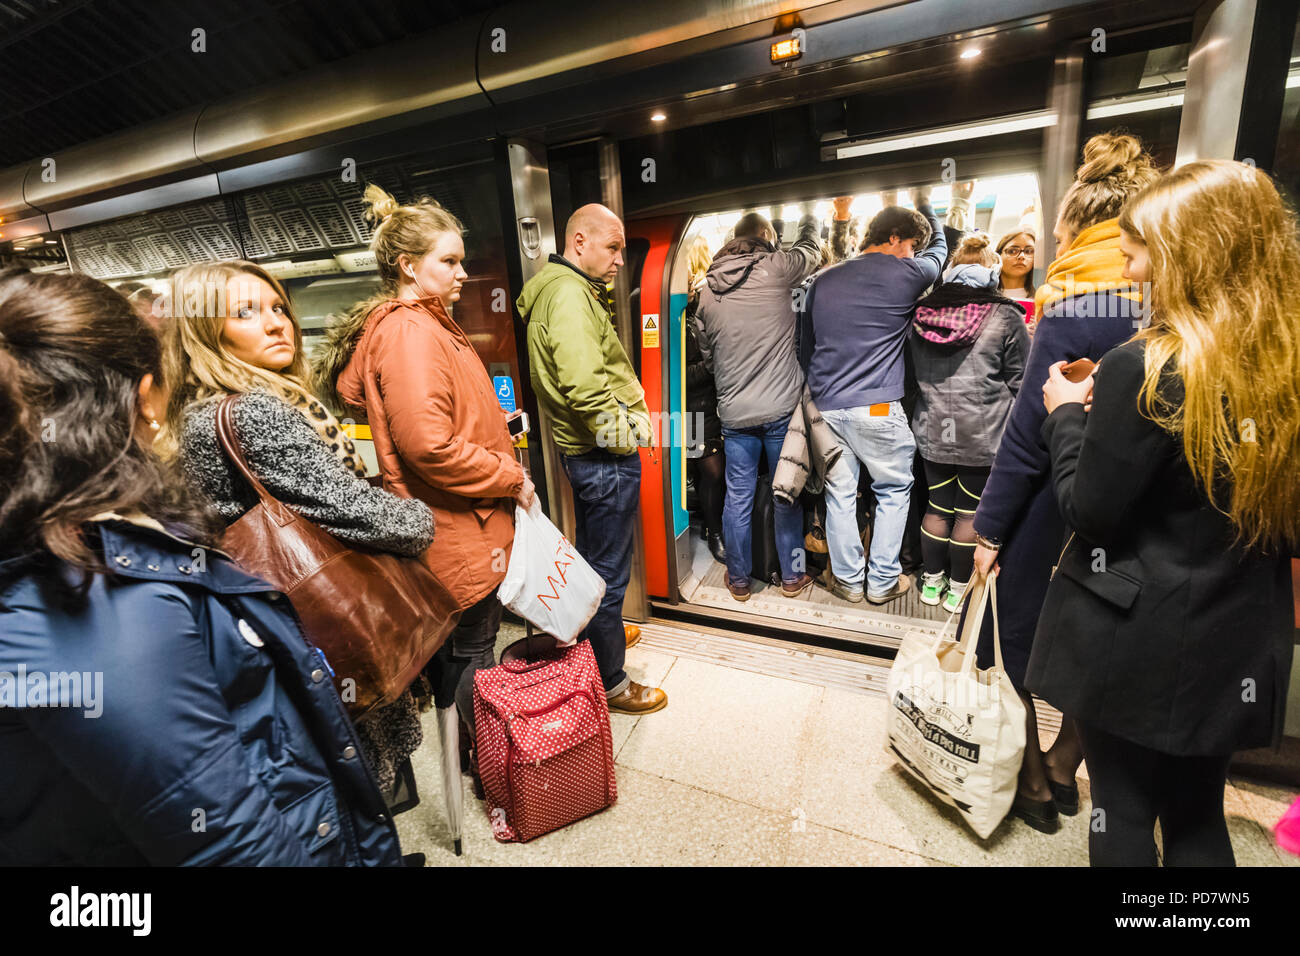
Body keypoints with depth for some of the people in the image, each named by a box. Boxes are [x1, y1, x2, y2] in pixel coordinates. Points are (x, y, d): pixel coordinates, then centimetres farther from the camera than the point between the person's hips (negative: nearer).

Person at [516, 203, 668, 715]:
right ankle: (612, 683, 22)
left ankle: (595, 633, 49)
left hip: (585, 452, 11)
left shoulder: (565, 288, 17)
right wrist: (624, 433, -18)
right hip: (606, 458, -11)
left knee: (591, 555, 26)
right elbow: (584, 385, -30)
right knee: (608, 572, 3)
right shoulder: (569, 293, -17)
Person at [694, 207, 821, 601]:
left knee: (738, 497, 10)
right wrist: (809, 219, 37)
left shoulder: (707, 290, 6)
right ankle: (792, 576, 25)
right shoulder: (775, 268, -4)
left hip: (733, 412, 3)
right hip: (780, 406, -2)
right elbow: (811, 249, 17)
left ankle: (738, 580, 23)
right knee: (786, 494, 11)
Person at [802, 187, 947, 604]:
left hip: (826, 406, 5)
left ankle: (848, 579, 22)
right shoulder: (905, 273, -1)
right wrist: (923, 204, 38)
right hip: (876, 407, -4)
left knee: (839, 493, 11)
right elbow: (939, 248, 22)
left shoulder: (822, 281, 13)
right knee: (893, 490, 12)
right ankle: (883, 581, 19)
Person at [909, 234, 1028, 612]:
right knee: (969, 512, 9)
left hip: (932, 433, 3)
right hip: (982, 435, -3)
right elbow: (1020, 381, -2)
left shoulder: (921, 313, 3)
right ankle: (958, 589, 21)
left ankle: (932, 582, 27)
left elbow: (911, 373, 12)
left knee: (937, 506, 14)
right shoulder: (1006, 317, -6)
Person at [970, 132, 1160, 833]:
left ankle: (1033, 783, 29)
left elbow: (1029, 429, -17)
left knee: (1018, 631, 12)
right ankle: (1063, 770, 40)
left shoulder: (1075, 306, -15)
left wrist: (990, 526, -10)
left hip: (1059, 507, -6)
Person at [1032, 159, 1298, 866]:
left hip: (1133, 640, -6)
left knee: (1122, 809, 15)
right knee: (1198, 817, 24)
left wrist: (1066, 414, -4)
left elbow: (1088, 507, -16)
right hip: (1239, 643, 6)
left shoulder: (1144, 368, -20)